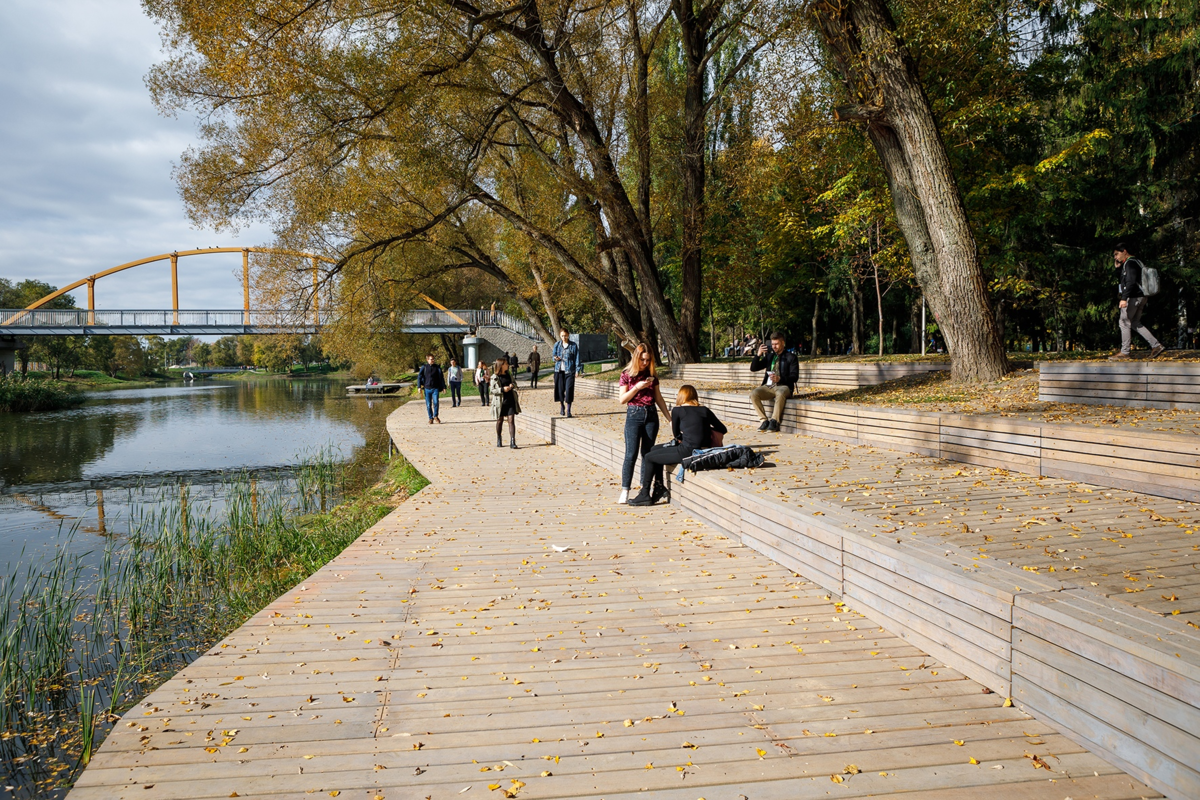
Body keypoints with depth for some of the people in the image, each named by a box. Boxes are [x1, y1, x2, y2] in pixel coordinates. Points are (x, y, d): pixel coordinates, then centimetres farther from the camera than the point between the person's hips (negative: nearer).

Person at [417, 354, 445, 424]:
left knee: (435, 402, -13)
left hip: (435, 389, 0)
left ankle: (435, 416, 7)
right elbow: (419, 377, 2)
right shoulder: (424, 367, 3)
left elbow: (441, 378, 11)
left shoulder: (437, 367, 6)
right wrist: (419, 387, -7)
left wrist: (443, 387, 9)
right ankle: (430, 418, 15)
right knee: (428, 404, 2)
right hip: (427, 389, 0)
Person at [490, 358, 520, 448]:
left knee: (511, 420, -6)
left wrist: (512, 385, -3)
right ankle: (499, 441, 26)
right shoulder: (495, 377, -5)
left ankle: (512, 442, -10)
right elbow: (492, 390, -8)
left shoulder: (509, 374, 9)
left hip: (510, 400, 3)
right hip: (500, 401, -3)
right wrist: (503, 389, -20)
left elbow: (515, 383, 21)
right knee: (500, 421, 10)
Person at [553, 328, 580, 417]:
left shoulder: (573, 345, 1)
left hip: (569, 371, -2)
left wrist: (577, 369, -7)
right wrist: (555, 358, -8)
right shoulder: (557, 345, 8)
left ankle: (568, 410, -1)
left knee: (569, 390, -7)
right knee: (560, 389, 5)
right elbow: (554, 356, 16)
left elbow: (576, 358, 1)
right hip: (559, 370, 3)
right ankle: (561, 407, 26)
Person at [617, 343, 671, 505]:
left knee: (648, 453, 4)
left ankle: (645, 490, 10)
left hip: (651, 415, 3)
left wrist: (669, 416, 12)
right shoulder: (627, 374, 1)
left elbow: (658, 398, 15)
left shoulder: (652, 375, 10)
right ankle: (625, 491, -7)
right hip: (634, 414, -3)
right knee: (631, 454, -10)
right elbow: (622, 399, -2)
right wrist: (637, 387, -14)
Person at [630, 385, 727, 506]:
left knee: (648, 457, 13)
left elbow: (676, 434, 9)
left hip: (687, 452, -7)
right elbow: (723, 429, 12)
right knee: (654, 450, 24)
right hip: (703, 450, 7)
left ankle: (644, 495, 20)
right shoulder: (705, 411, 9)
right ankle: (659, 487, 30)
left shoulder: (677, 410, -2)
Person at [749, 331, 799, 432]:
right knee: (753, 393, -26)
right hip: (768, 386, 4)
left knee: (780, 394, -41)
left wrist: (780, 379, -19)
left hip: (783, 386, -4)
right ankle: (764, 420, -22)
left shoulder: (791, 357, 9)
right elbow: (753, 369, 17)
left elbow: (794, 376, -2)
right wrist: (758, 355, 1)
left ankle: (774, 421, -34)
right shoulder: (769, 356, 21)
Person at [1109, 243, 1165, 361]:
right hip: (1140, 297, 10)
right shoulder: (1133, 262, 21)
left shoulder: (1130, 263, -12)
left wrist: (1124, 298, -29)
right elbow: (1121, 280, 25)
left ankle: (1124, 353, -2)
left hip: (1133, 297, -10)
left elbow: (1130, 282, -24)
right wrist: (1118, 267, 14)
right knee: (1135, 323, 14)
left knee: (1125, 322, -4)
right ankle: (1156, 345, 10)